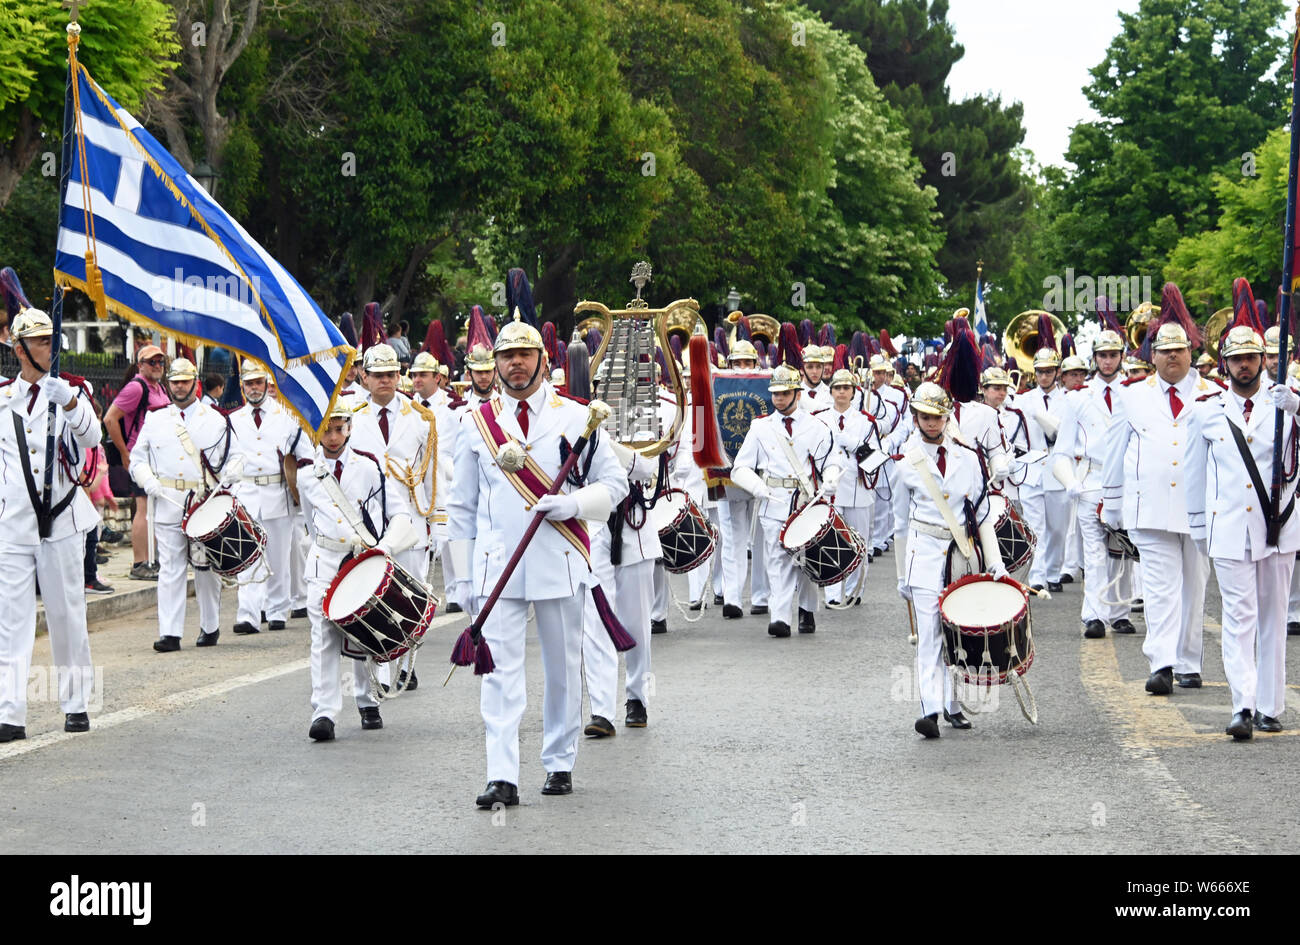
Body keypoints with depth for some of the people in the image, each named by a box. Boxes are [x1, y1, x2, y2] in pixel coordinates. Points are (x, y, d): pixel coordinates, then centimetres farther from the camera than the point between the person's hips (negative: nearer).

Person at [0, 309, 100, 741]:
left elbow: (92, 438, -15)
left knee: (67, 614, 6)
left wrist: (70, 403, -32)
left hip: (61, 518, -1)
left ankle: (75, 704, 17)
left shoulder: (70, 390, 2)